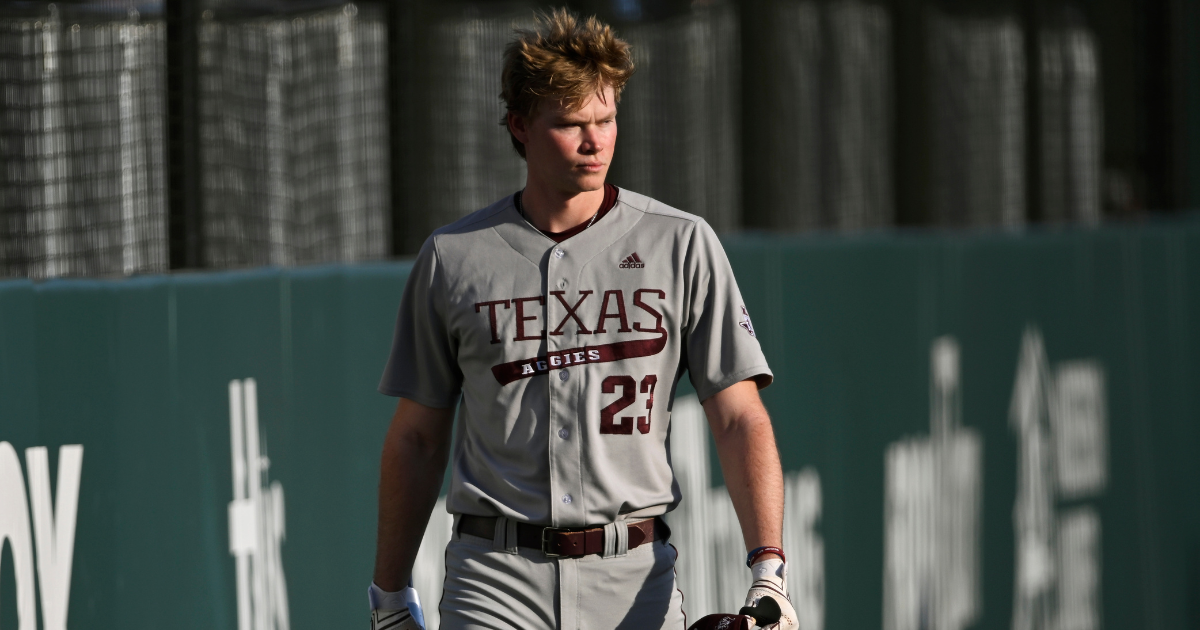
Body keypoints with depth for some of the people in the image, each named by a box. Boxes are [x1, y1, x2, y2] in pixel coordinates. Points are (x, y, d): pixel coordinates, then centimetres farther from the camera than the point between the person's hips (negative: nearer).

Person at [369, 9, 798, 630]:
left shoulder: (684, 246, 5)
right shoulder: (450, 258, 7)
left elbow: (740, 420, 0)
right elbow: (416, 438, 13)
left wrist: (768, 569, -12)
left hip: (635, 579, 0)